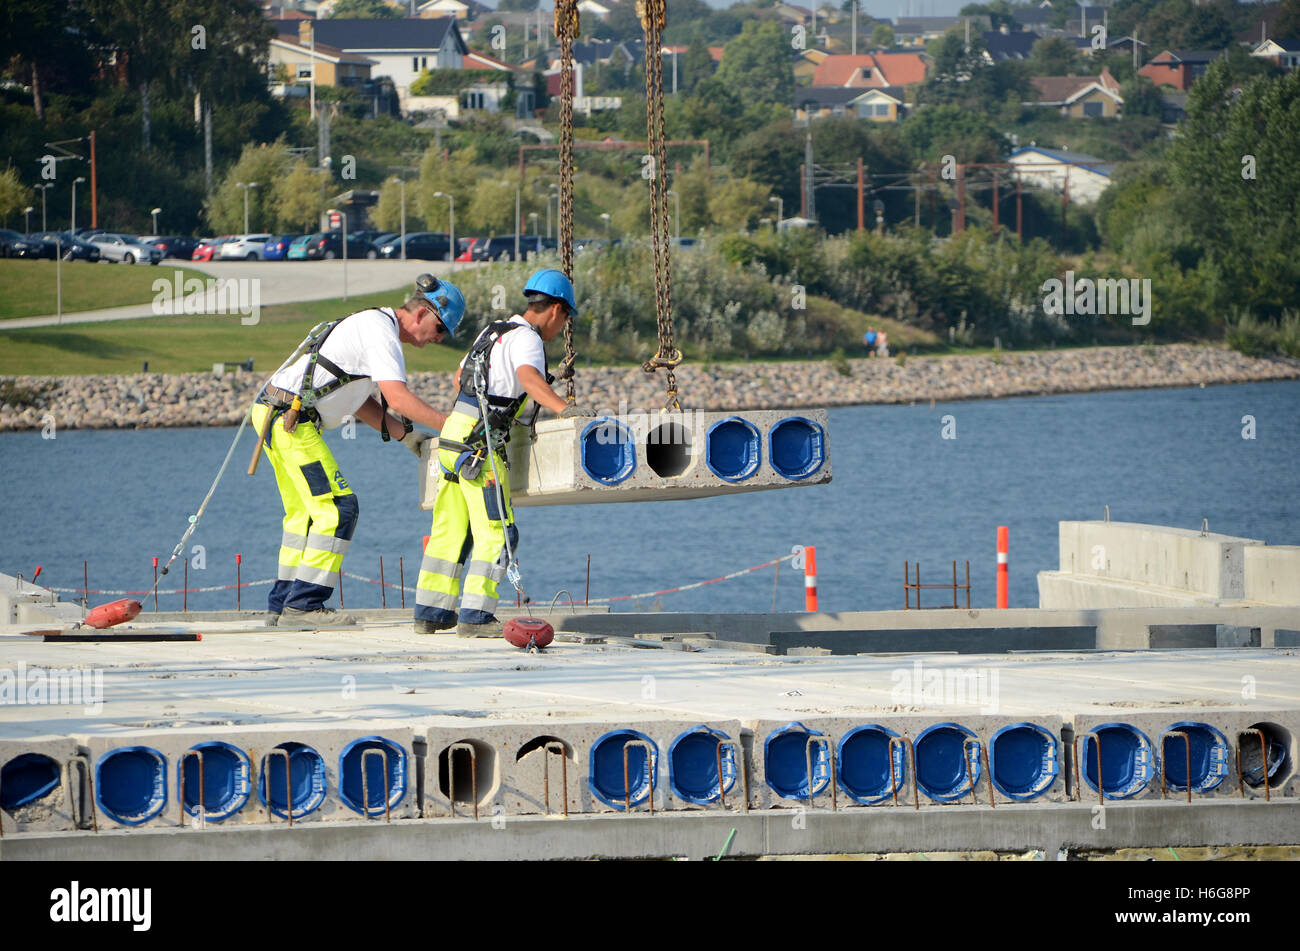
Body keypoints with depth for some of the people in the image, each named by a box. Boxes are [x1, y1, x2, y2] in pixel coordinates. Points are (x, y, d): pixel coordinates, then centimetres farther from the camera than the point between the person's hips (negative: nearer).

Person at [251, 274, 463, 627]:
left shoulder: (376, 325, 20)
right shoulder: (381, 330, -12)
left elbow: (363, 403, 22)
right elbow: (397, 396, -22)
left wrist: (406, 435, 14)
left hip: (273, 413, 11)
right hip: (291, 417, -11)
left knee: (304, 512, 16)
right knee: (337, 507, -12)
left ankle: (282, 605, 19)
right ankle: (304, 603, -12)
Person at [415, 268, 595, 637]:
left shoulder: (493, 331, 21)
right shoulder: (526, 339, -8)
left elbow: (460, 375, 37)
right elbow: (529, 377, -30)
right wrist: (564, 408, -44)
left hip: (453, 440, 9)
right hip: (481, 446, -9)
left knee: (450, 530, 14)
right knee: (496, 533, -9)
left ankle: (430, 612, 18)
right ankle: (474, 617, -14)